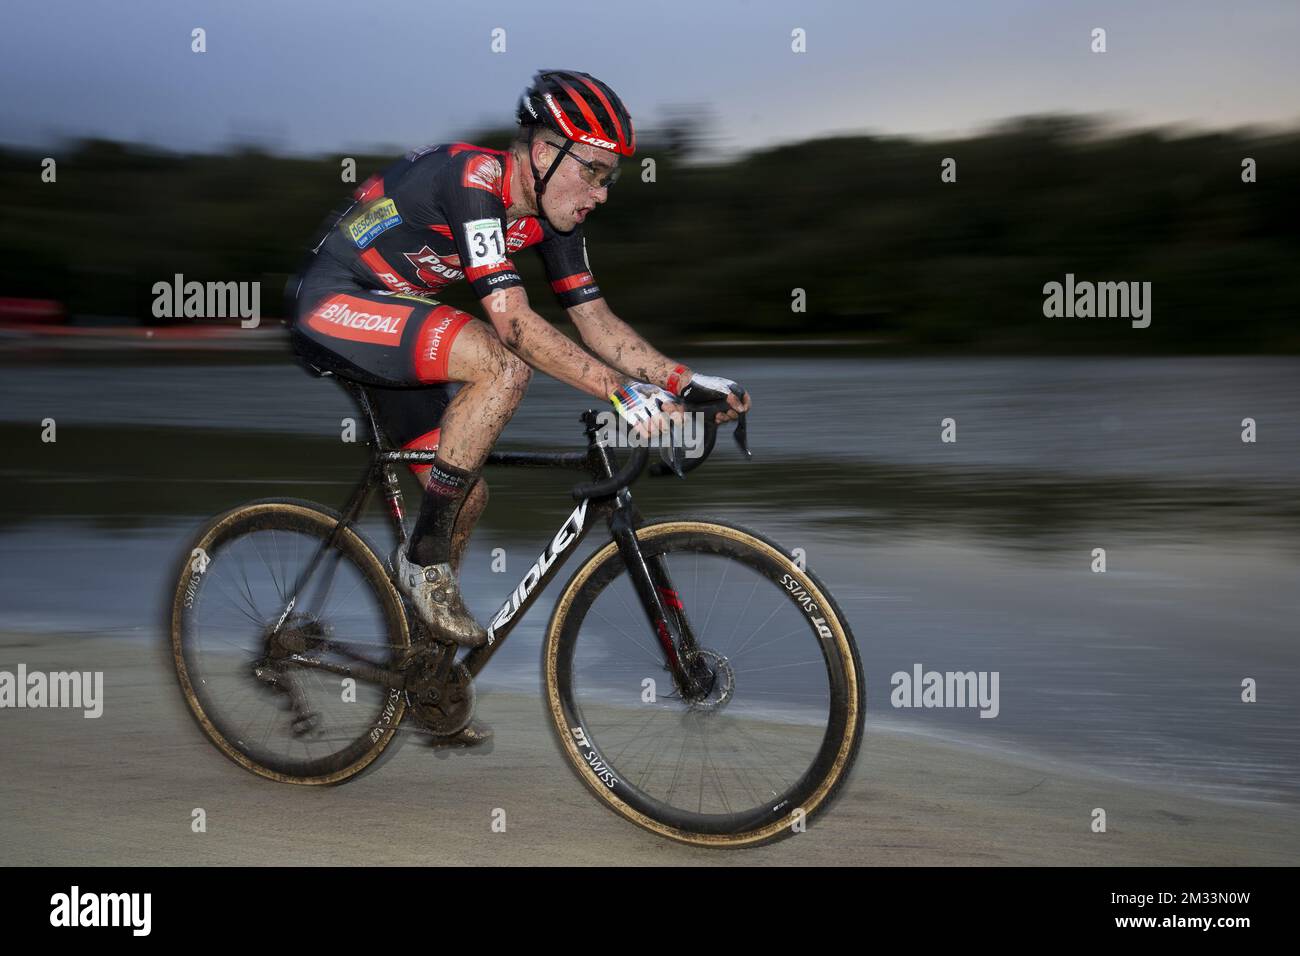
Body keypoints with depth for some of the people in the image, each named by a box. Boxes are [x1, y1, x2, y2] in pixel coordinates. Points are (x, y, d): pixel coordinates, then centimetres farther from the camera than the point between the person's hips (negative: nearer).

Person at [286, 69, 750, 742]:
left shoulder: (550, 213, 0)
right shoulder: (473, 180, -26)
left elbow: (594, 318, 2)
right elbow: (513, 321, -34)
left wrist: (682, 378, -11)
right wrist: (621, 393, -39)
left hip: (390, 319, 9)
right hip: (331, 305, -9)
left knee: (466, 494, 5)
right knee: (503, 368, -29)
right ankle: (424, 560, -16)